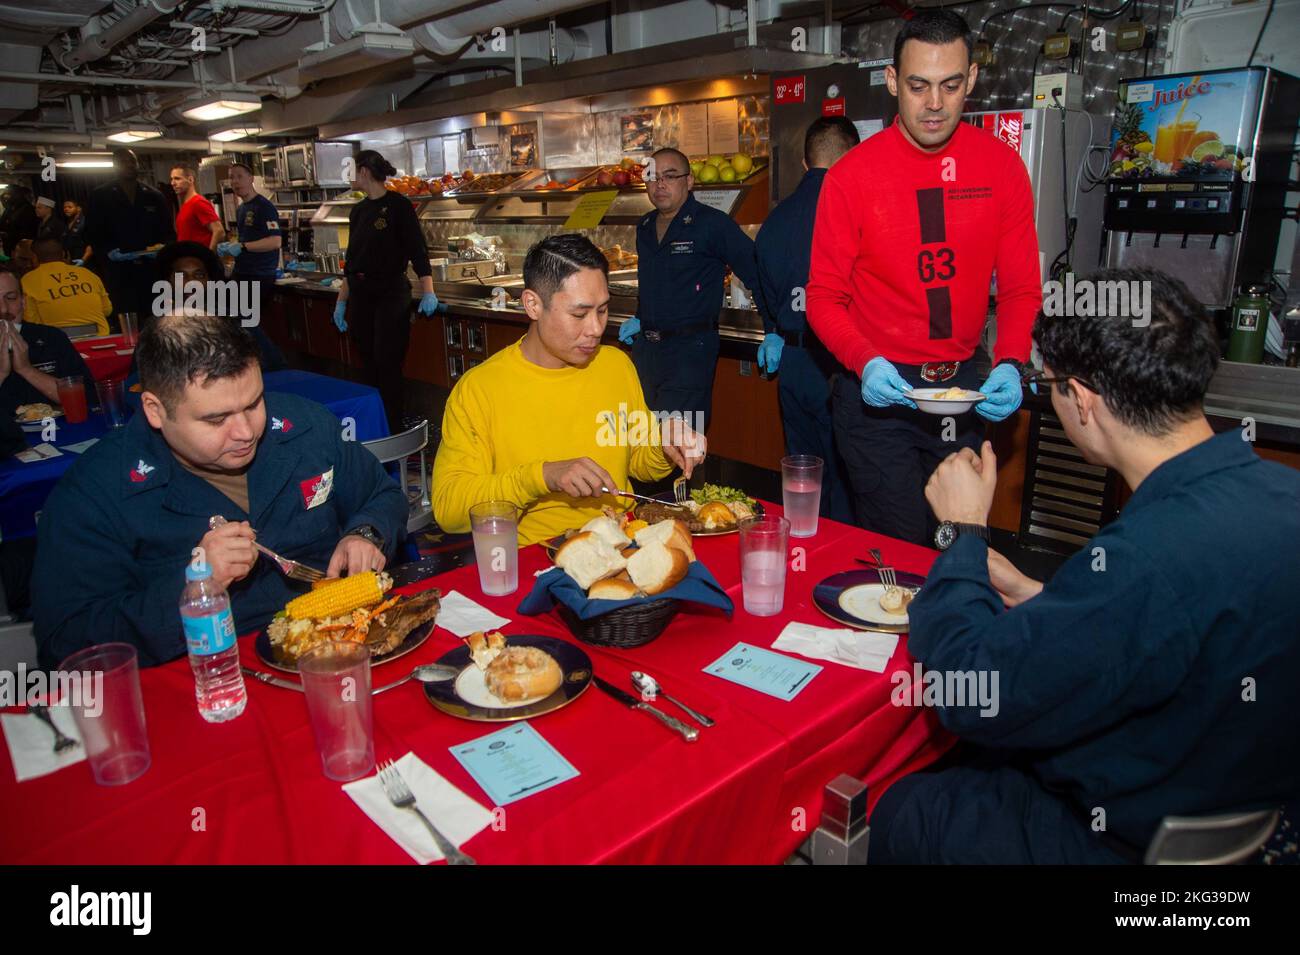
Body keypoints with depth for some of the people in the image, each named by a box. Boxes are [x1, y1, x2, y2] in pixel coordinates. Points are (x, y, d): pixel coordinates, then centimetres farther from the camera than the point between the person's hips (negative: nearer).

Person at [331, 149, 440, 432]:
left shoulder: (398, 206, -6)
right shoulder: (358, 211, 13)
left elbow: (417, 250, -13)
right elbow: (352, 259, 17)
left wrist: (428, 292, -24)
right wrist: (342, 301, 15)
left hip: (391, 293, -6)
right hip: (360, 296, 6)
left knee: (387, 365, -8)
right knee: (370, 364, 8)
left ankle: (396, 430, 0)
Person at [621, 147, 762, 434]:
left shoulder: (712, 224, -10)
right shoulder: (644, 227, 12)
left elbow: (756, 274, -11)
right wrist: (640, 320, 17)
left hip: (690, 348, -7)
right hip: (644, 346, 7)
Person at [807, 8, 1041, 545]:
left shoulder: (1001, 167, -2)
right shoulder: (852, 175, -9)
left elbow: (1021, 288, 0)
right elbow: (825, 297, -7)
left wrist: (1010, 365, -18)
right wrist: (865, 362, -25)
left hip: (964, 388, 4)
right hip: (878, 390, -3)